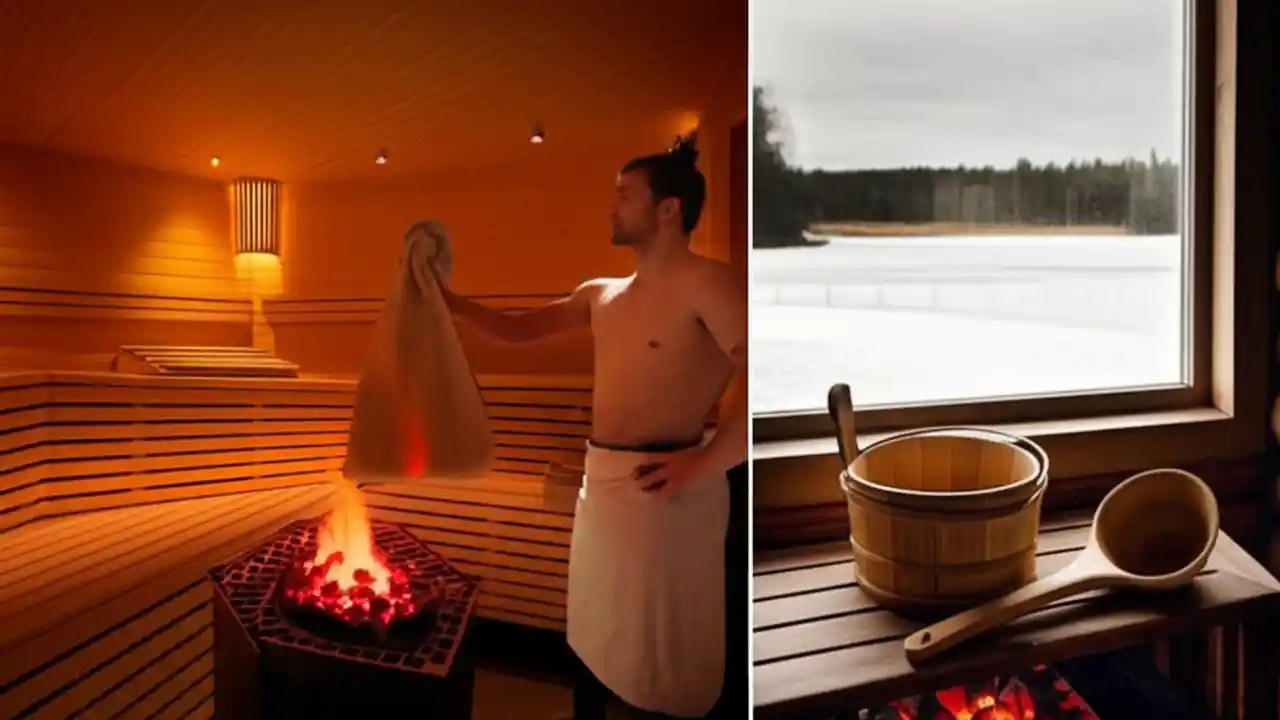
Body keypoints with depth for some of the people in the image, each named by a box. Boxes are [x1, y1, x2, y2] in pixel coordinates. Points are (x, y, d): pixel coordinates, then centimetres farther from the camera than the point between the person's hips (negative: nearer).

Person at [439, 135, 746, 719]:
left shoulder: (703, 283, -12)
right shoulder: (600, 294, 13)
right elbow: (517, 330, 20)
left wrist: (704, 464, -24)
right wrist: (453, 304, 9)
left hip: (660, 486, -8)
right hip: (600, 479, 8)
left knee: (665, 646, 5)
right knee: (594, 632, 23)